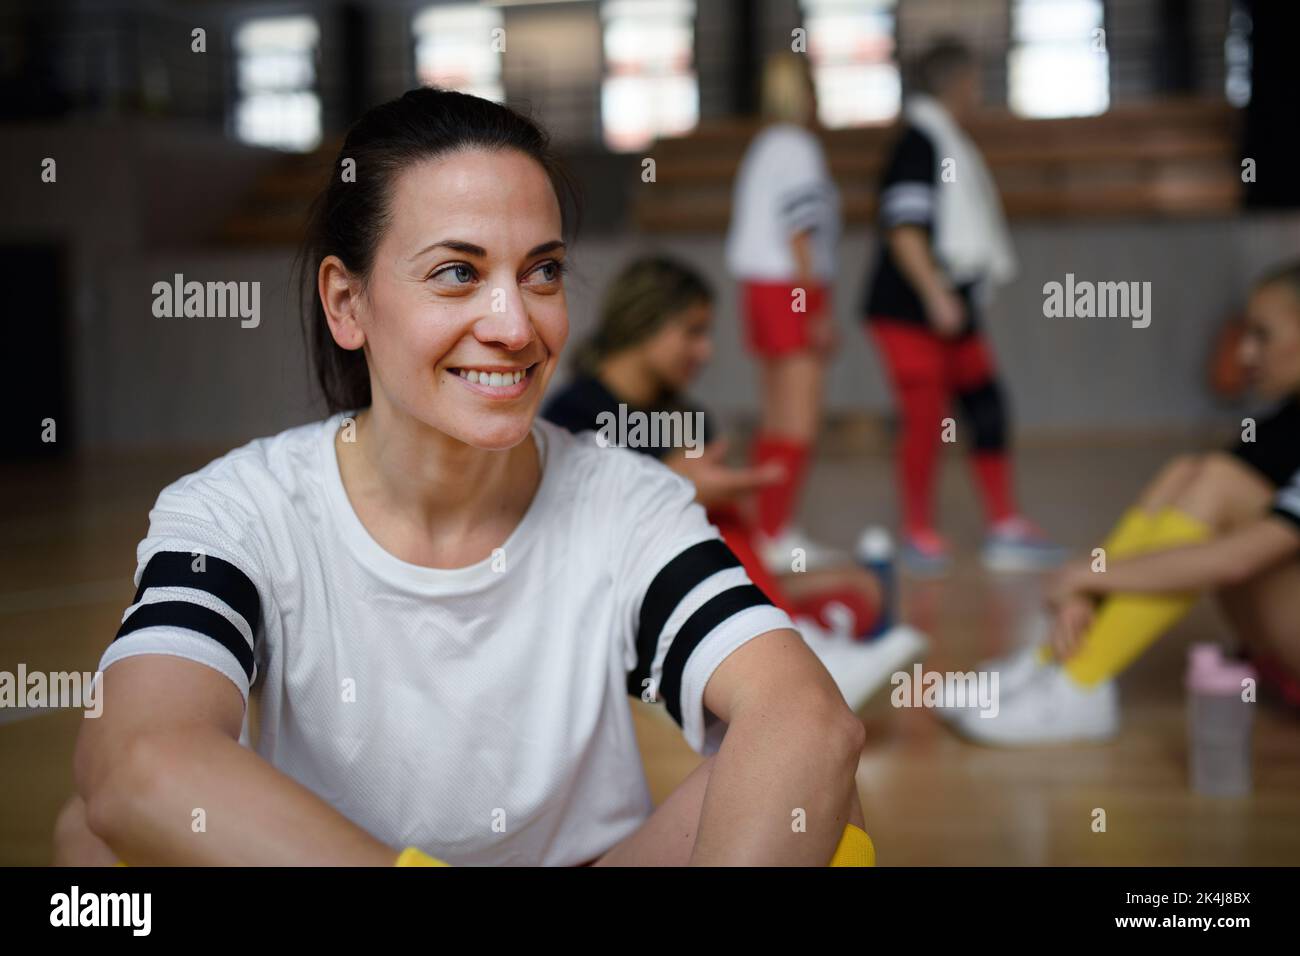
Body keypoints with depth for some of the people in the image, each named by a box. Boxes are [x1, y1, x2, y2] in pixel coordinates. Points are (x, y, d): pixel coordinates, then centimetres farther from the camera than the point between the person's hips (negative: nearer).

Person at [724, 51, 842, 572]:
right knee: (800, 417, -8)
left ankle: (771, 530, 16)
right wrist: (818, 309, -15)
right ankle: (778, 535, -10)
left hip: (758, 289, 9)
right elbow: (799, 232, -16)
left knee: (777, 417, 12)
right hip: (791, 290, -9)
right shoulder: (797, 147, -10)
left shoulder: (761, 148, 16)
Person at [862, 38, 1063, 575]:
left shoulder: (951, 144, 16)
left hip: (953, 311, 10)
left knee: (986, 409, 7)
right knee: (925, 420, -5)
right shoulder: (918, 143, -12)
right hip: (910, 310, -10)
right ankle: (919, 534, 7)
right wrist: (936, 294, -24)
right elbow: (904, 229, -19)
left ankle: (1006, 530, 12)